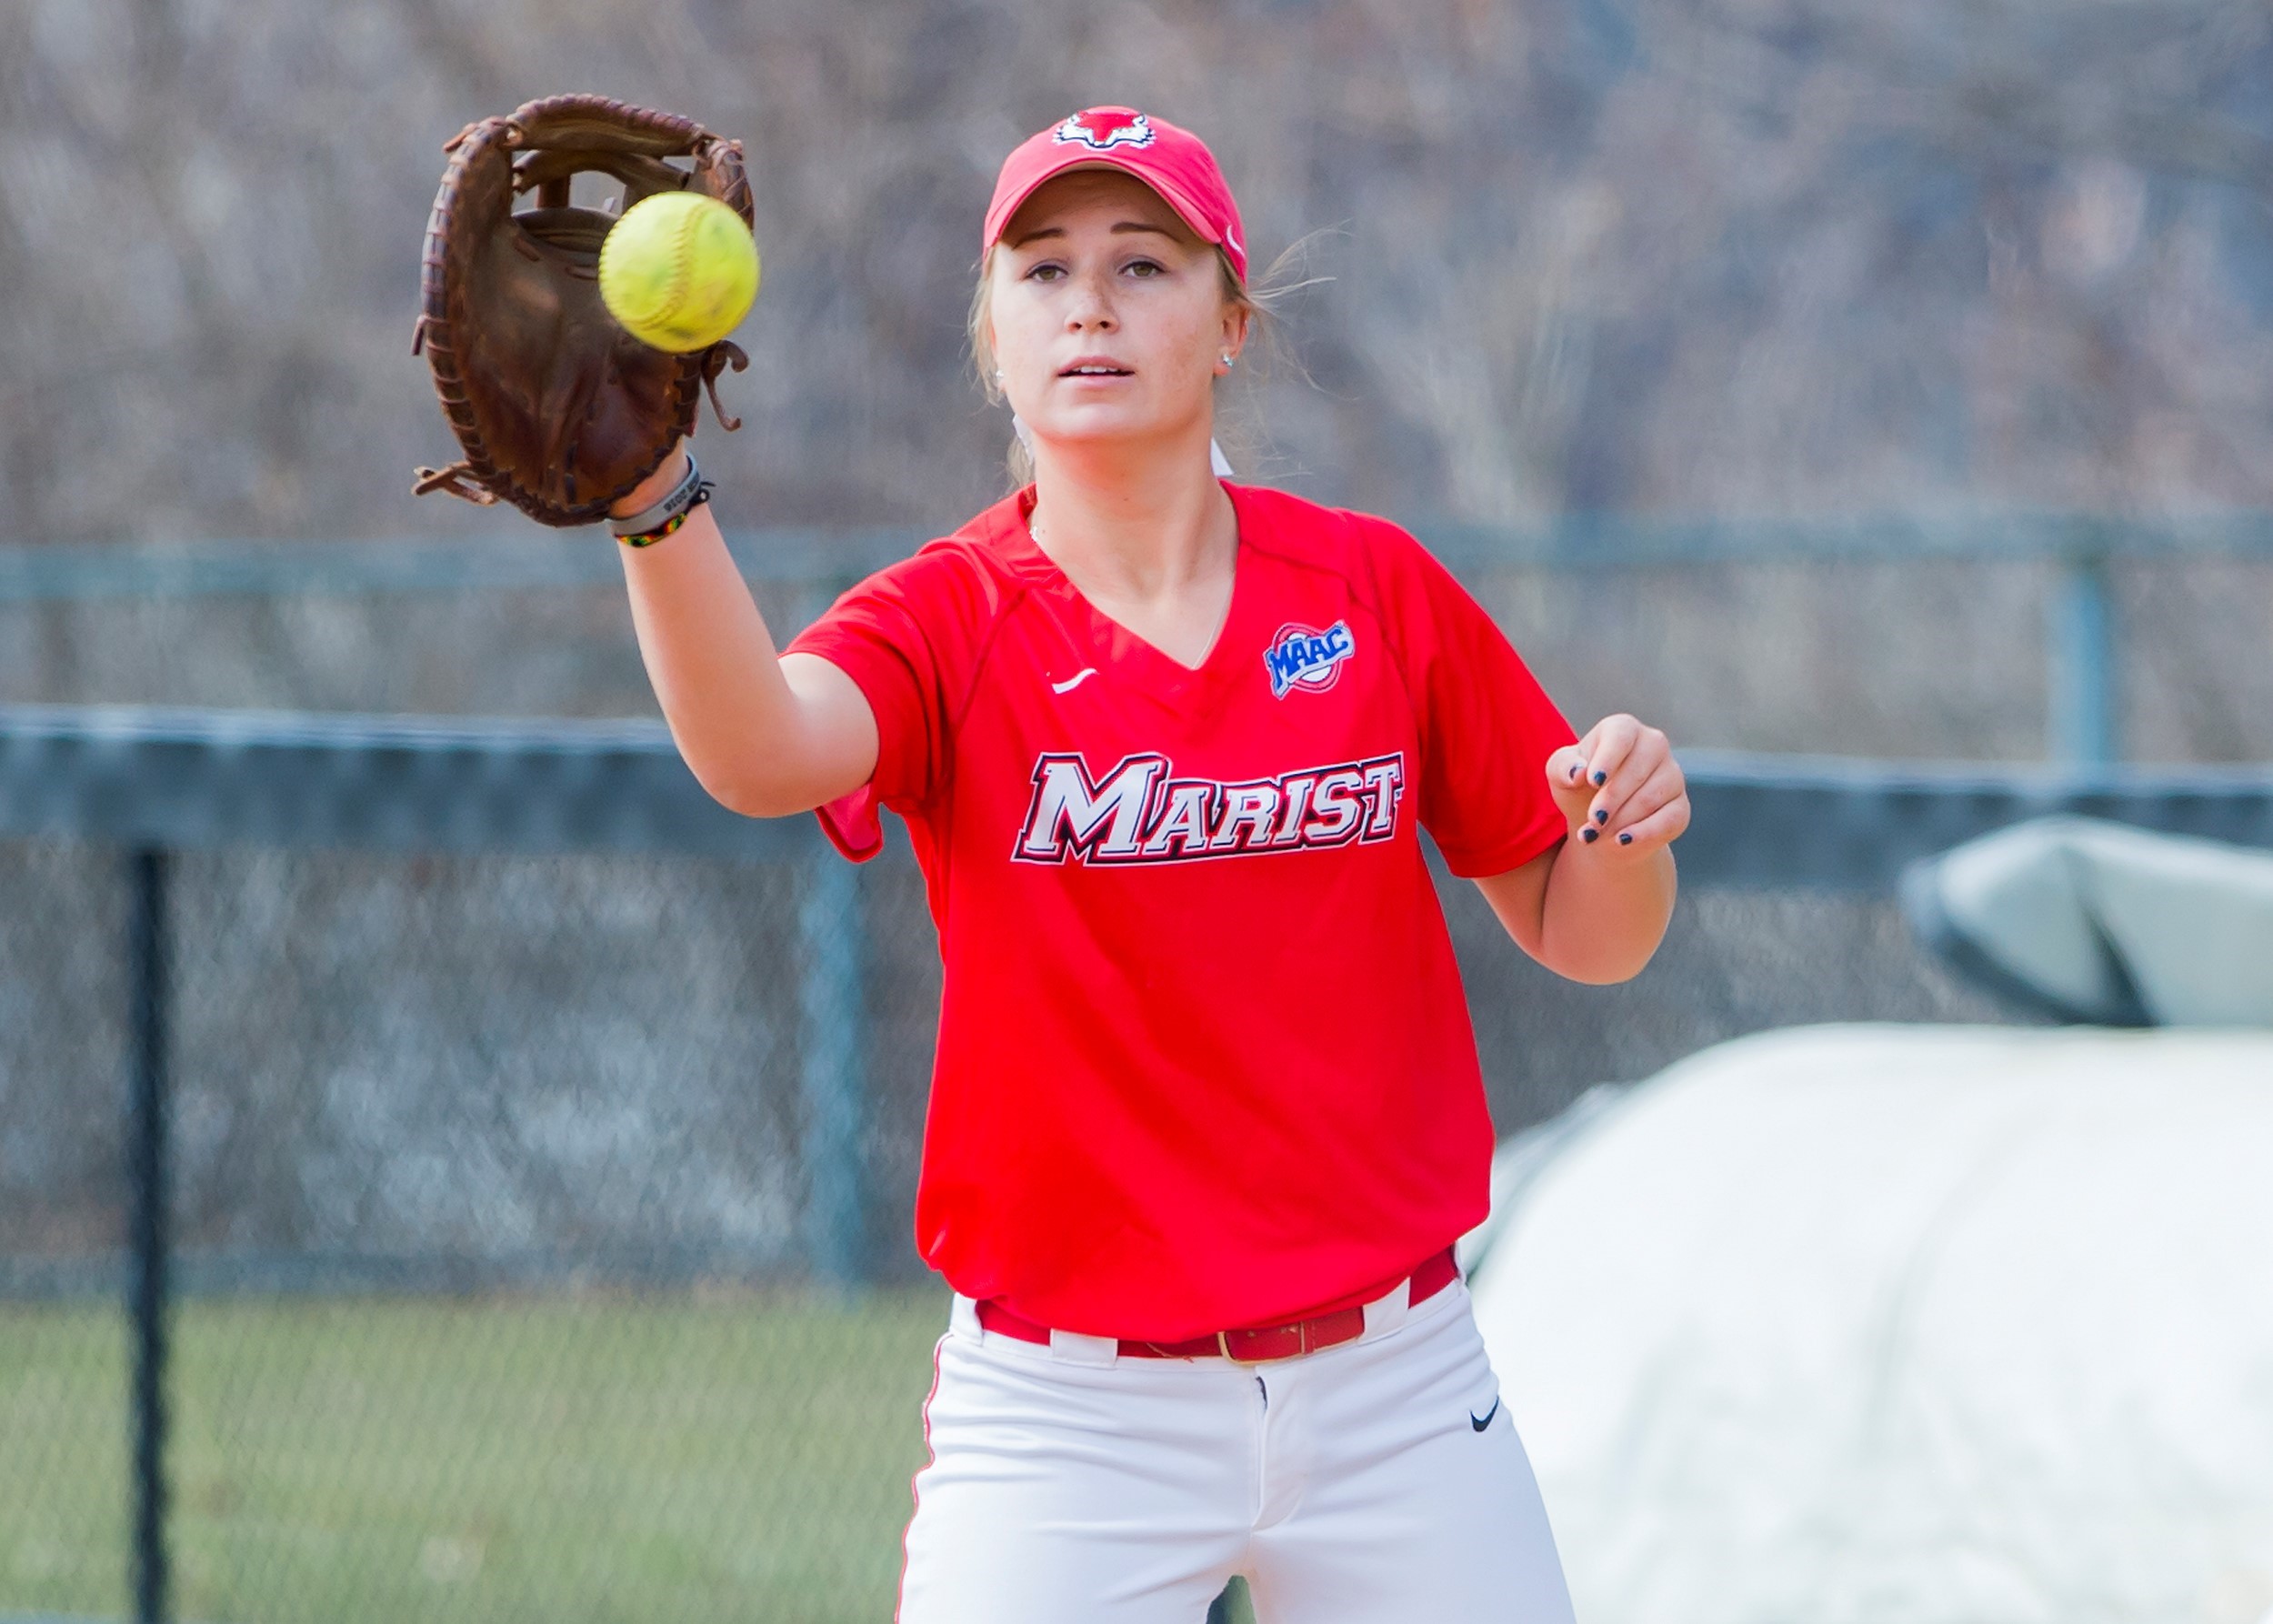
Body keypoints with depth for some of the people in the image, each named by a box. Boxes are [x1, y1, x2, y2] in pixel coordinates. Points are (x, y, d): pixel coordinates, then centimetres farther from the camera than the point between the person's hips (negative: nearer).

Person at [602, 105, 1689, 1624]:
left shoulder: (1377, 588, 3)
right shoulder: (954, 622, -3)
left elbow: (1585, 935, 12)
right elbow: (764, 749, -28)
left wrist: (1623, 822, -12)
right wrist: (656, 497, -46)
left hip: (1395, 1386, 2)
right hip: (1067, 1422, -2)